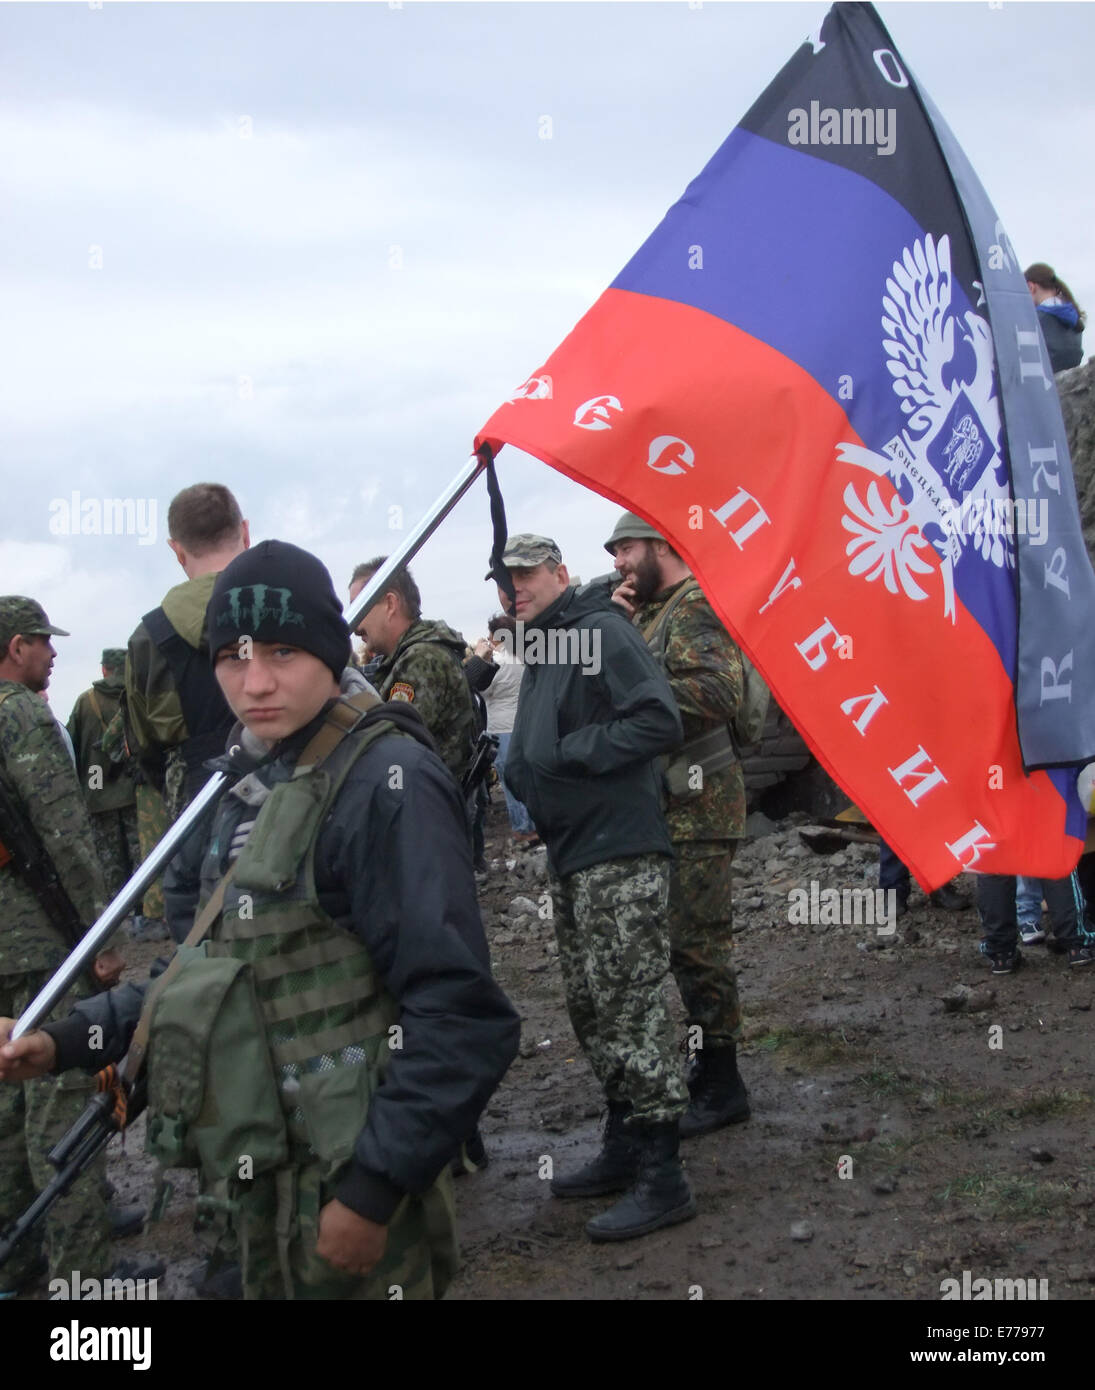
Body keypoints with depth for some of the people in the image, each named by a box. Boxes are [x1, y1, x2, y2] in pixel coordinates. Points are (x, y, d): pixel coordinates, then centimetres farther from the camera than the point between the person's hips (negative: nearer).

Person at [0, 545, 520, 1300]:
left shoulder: (386, 782, -19)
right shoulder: (256, 780, 8)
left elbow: (462, 1017, -23)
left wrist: (374, 1189, -21)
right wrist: (66, 1041, 8)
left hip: (353, 1189, -8)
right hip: (267, 1181, 8)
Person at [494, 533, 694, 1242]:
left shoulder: (602, 630, -11)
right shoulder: (541, 647, 17)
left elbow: (659, 720, -22)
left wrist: (569, 753, -19)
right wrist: (522, 773, 10)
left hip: (621, 852, -10)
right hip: (572, 852, 10)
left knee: (630, 1008, -8)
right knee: (592, 1006, 16)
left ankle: (663, 1178, 0)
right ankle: (625, 1149, 29)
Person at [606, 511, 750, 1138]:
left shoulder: (698, 605, -12)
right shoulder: (653, 610, 19)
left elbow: (719, 690, -26)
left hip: (699, 806, -10)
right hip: (666, 804, 10)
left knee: (698, 944, -5)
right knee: (688, 940, 15)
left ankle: (722, 1085, 5)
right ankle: (707, 1068, 26)